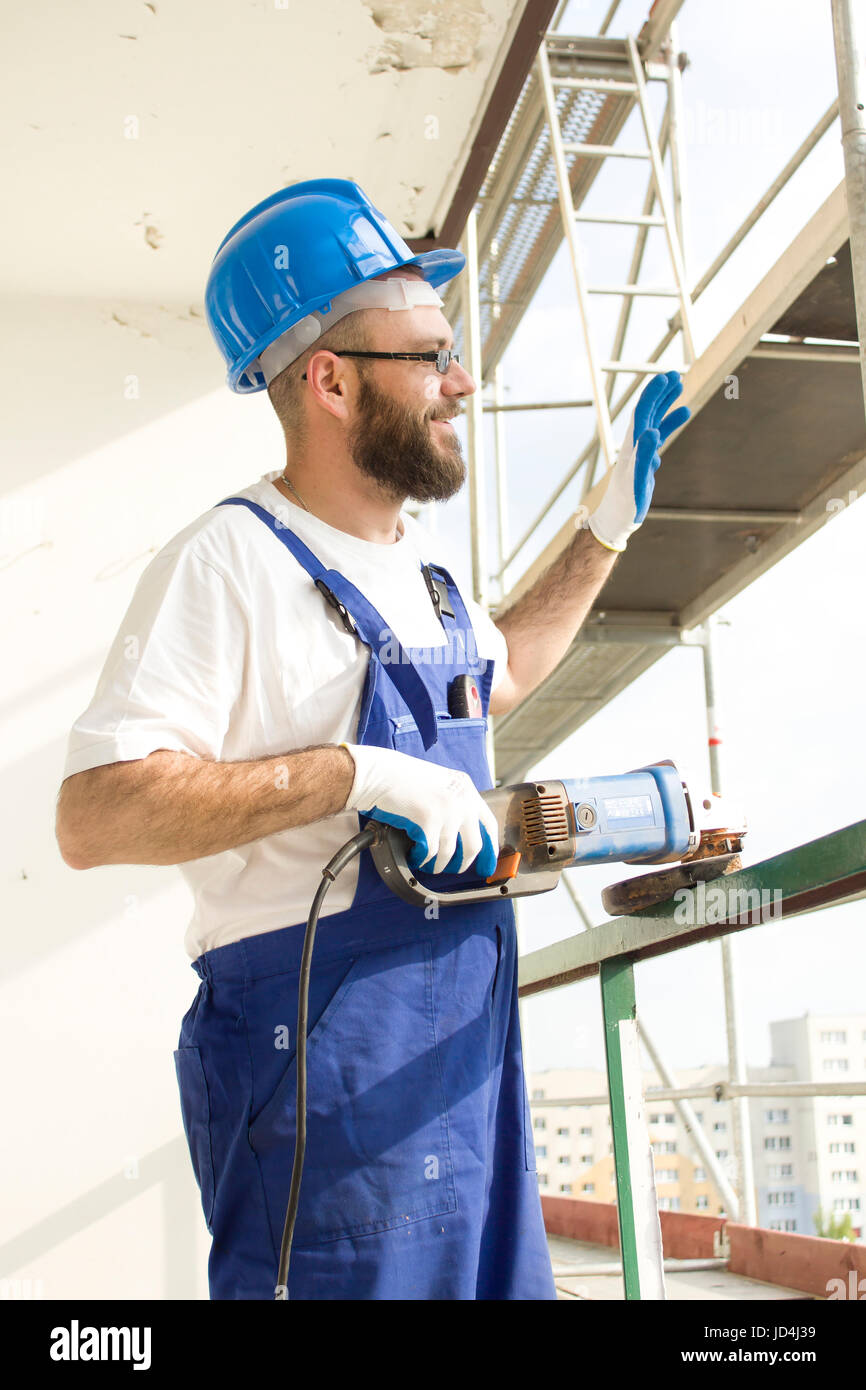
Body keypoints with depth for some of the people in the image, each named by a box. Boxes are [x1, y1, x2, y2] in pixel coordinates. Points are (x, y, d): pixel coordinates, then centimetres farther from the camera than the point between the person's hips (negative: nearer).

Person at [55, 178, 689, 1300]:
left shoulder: (417, 563, 12)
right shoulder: (230, 561, -16)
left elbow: (497, 673, 33)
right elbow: (94, 815, -24)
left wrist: (610, 525, 26)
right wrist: (355, 774, -28)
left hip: (465, 1048, 9)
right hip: (325, 1069, -8)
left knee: (494, 1277, 15)